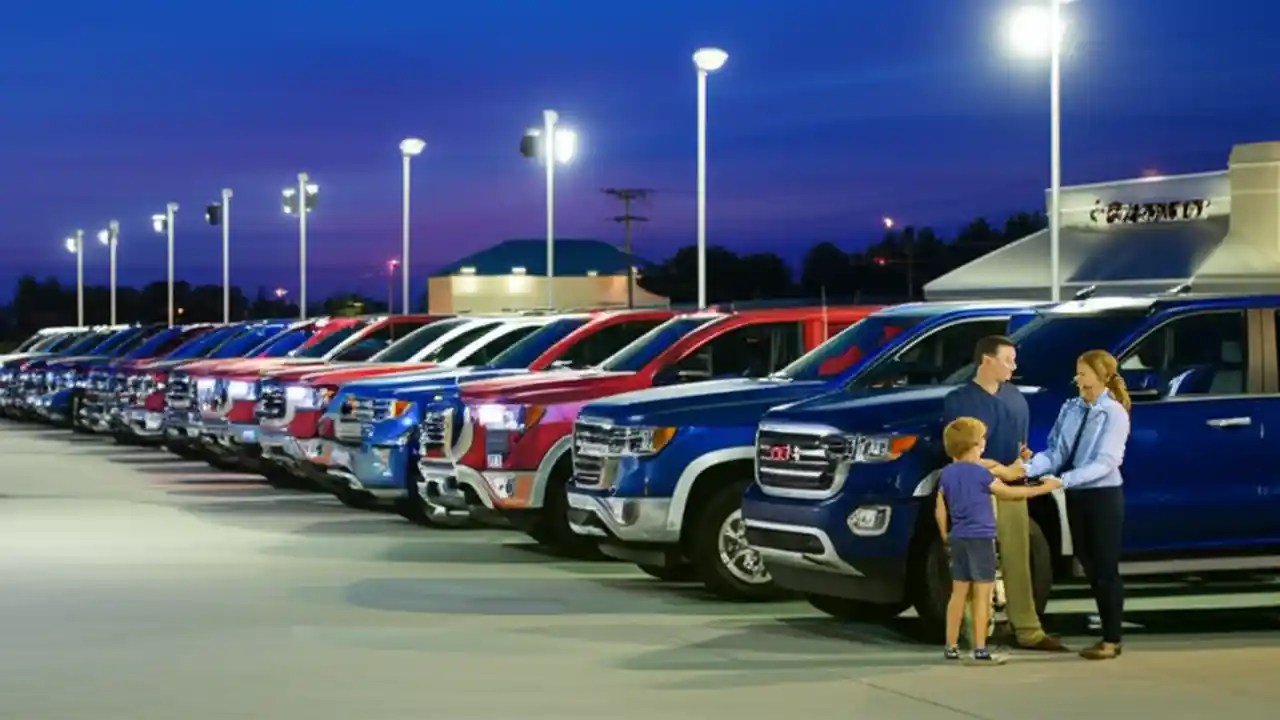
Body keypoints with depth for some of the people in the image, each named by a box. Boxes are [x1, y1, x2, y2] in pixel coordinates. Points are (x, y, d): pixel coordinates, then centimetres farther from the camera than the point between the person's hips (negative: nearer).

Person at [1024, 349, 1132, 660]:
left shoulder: (1114, 414, -12)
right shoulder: (1070, 409, 5)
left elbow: (1105, 462, -20)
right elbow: (1055, 452, 1)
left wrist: (1063, 480, -29)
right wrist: (1027, 468, -18)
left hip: (1104, 496, -6)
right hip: (1077, 496, 6)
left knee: (1106, 568, 0)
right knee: (1090, 568, 12)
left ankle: (1111, 640, 9)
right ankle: (1108, 636, 22)